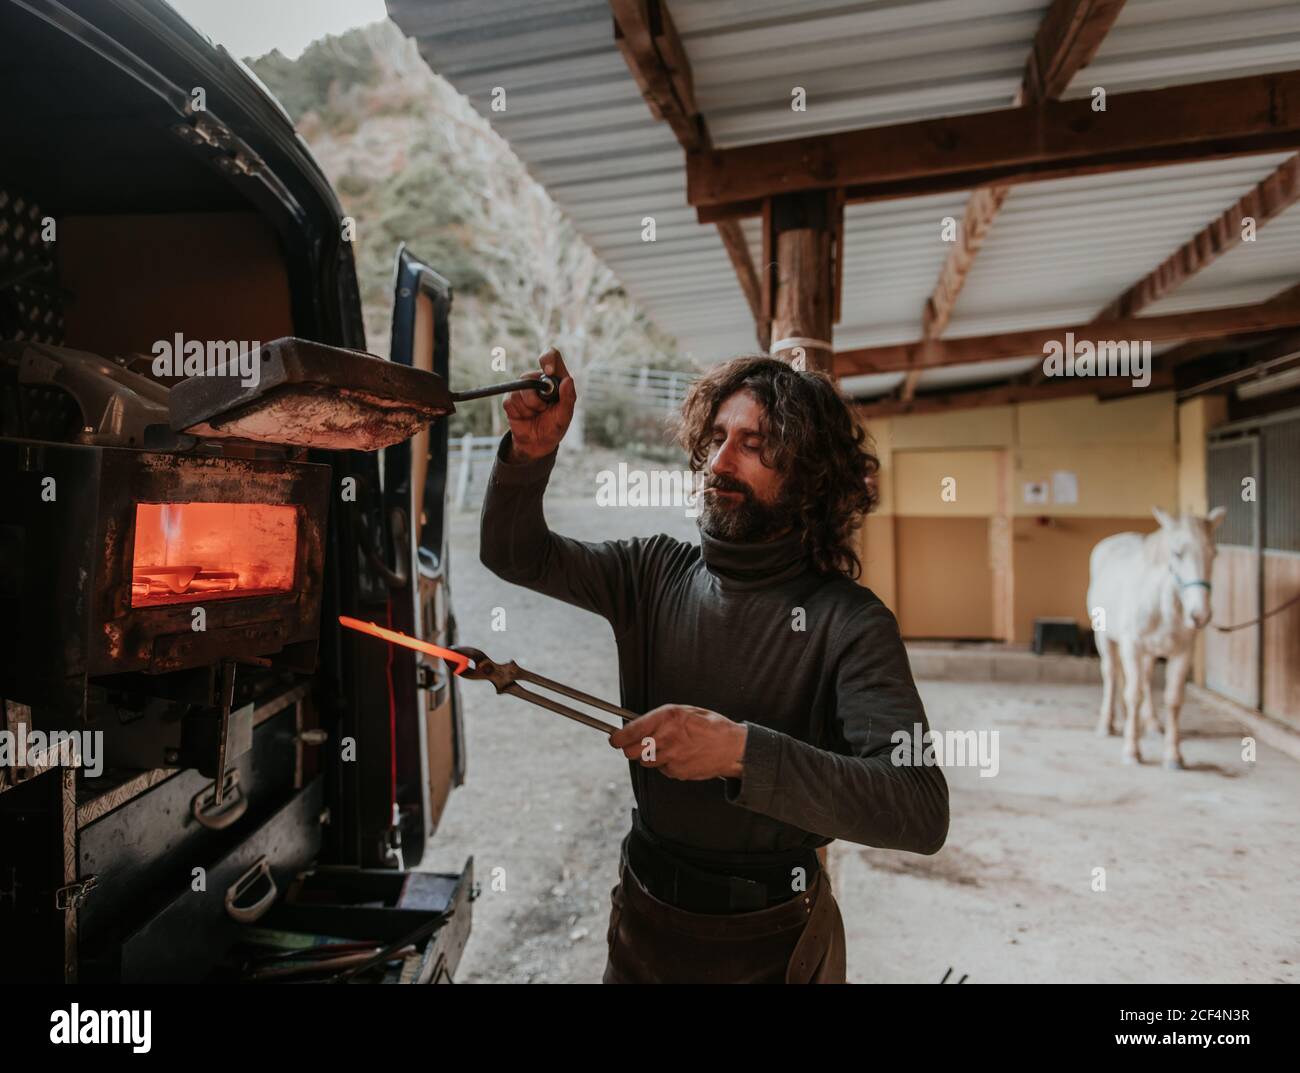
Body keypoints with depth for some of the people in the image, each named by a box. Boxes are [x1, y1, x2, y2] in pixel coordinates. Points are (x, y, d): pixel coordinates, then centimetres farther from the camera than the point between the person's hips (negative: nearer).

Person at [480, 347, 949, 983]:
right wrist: (531, 452, -22)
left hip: (769, 938, -4)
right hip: (645, 913, 4)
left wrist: (740, 751, -41)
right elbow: (516, 554, -2)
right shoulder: (657, 572, -6)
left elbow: (921, 812, -29)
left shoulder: (848, 621, -20)